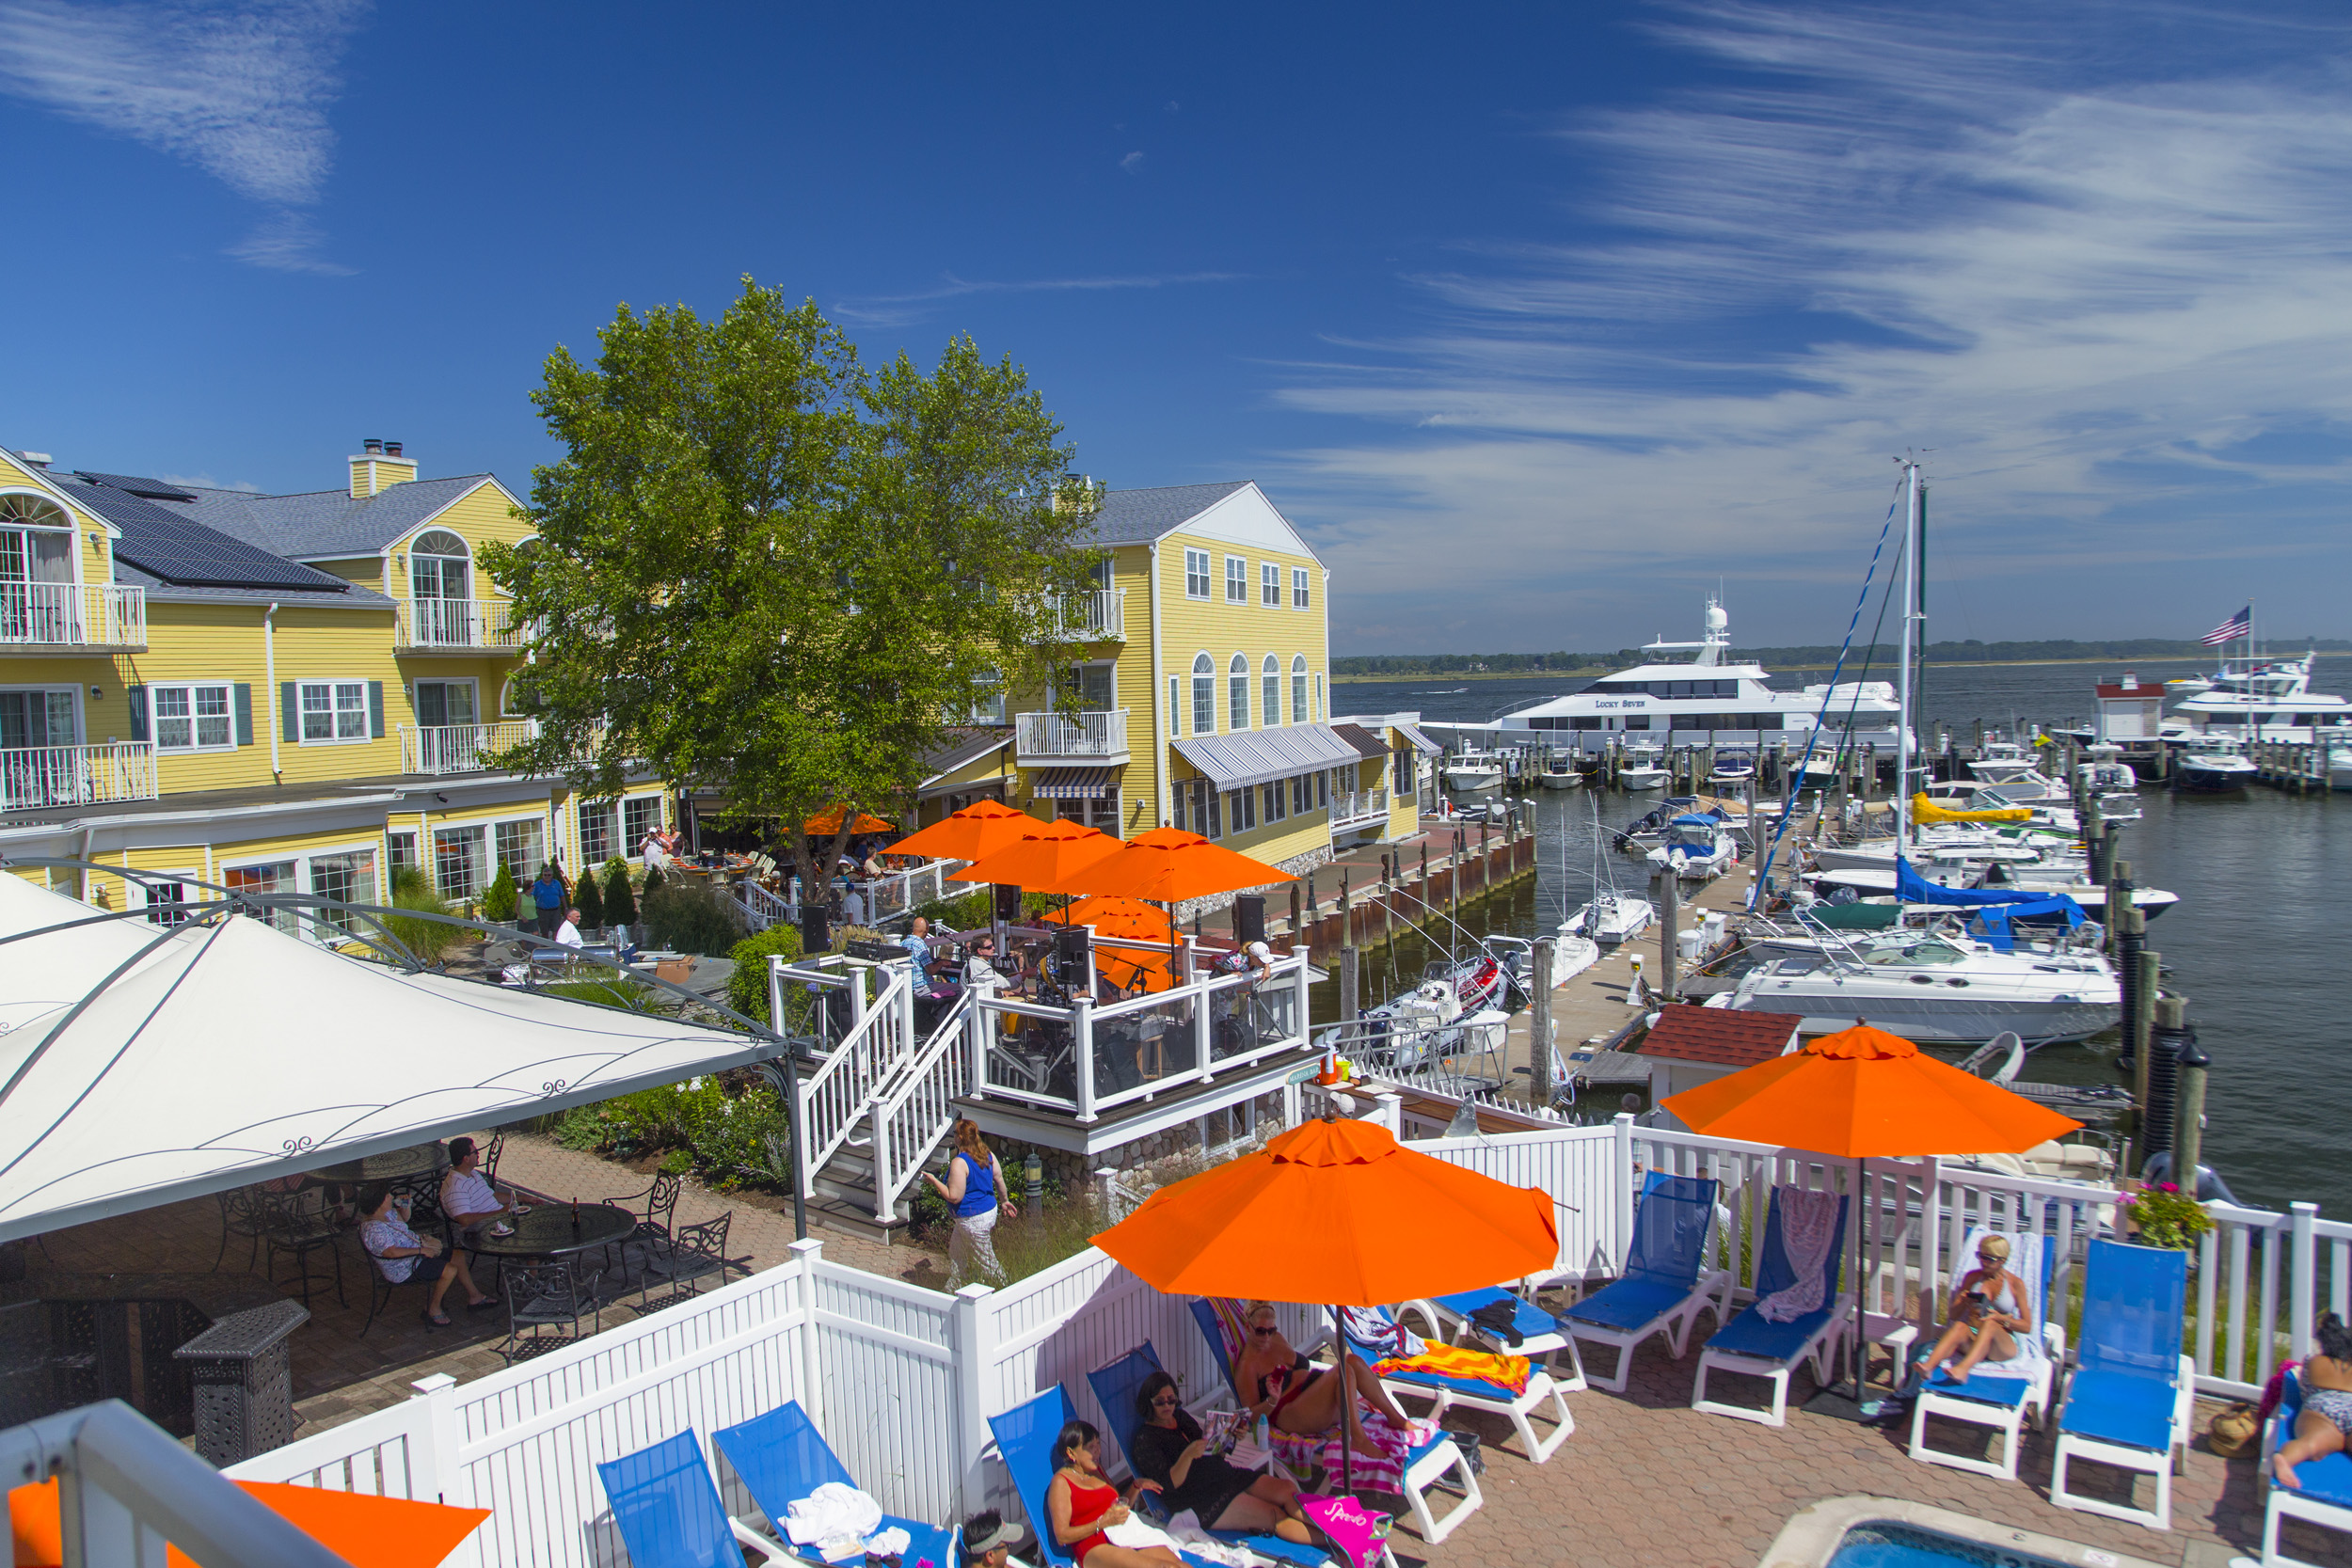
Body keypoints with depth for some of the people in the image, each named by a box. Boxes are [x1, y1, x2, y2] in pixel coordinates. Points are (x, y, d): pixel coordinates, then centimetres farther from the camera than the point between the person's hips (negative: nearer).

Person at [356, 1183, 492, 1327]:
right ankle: (433, 1309, -2)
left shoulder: (387, 1213, 3)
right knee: (450, 1270, -23)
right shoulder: (374, 1228, -28)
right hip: (404, 1268, -11)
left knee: (459, 1257, 9)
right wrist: (421, 1250, -27)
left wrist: (405, 1206, 1)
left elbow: (404, 1218, 24)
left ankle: (475, 1296, 21)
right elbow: (391, 1252, -35)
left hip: (415, 1251, 11)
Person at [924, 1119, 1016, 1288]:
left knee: (987, 1262, 5)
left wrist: (934, 1181, -13)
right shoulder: (987, 1153, -1)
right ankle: (952, 1290, 37)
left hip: (973, 1219, -9)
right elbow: (999, 1178, 7)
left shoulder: (959, 1162, -25)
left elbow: (954, 1197, -24)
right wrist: (1004, 1201, 22)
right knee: (956, 1253, 25)